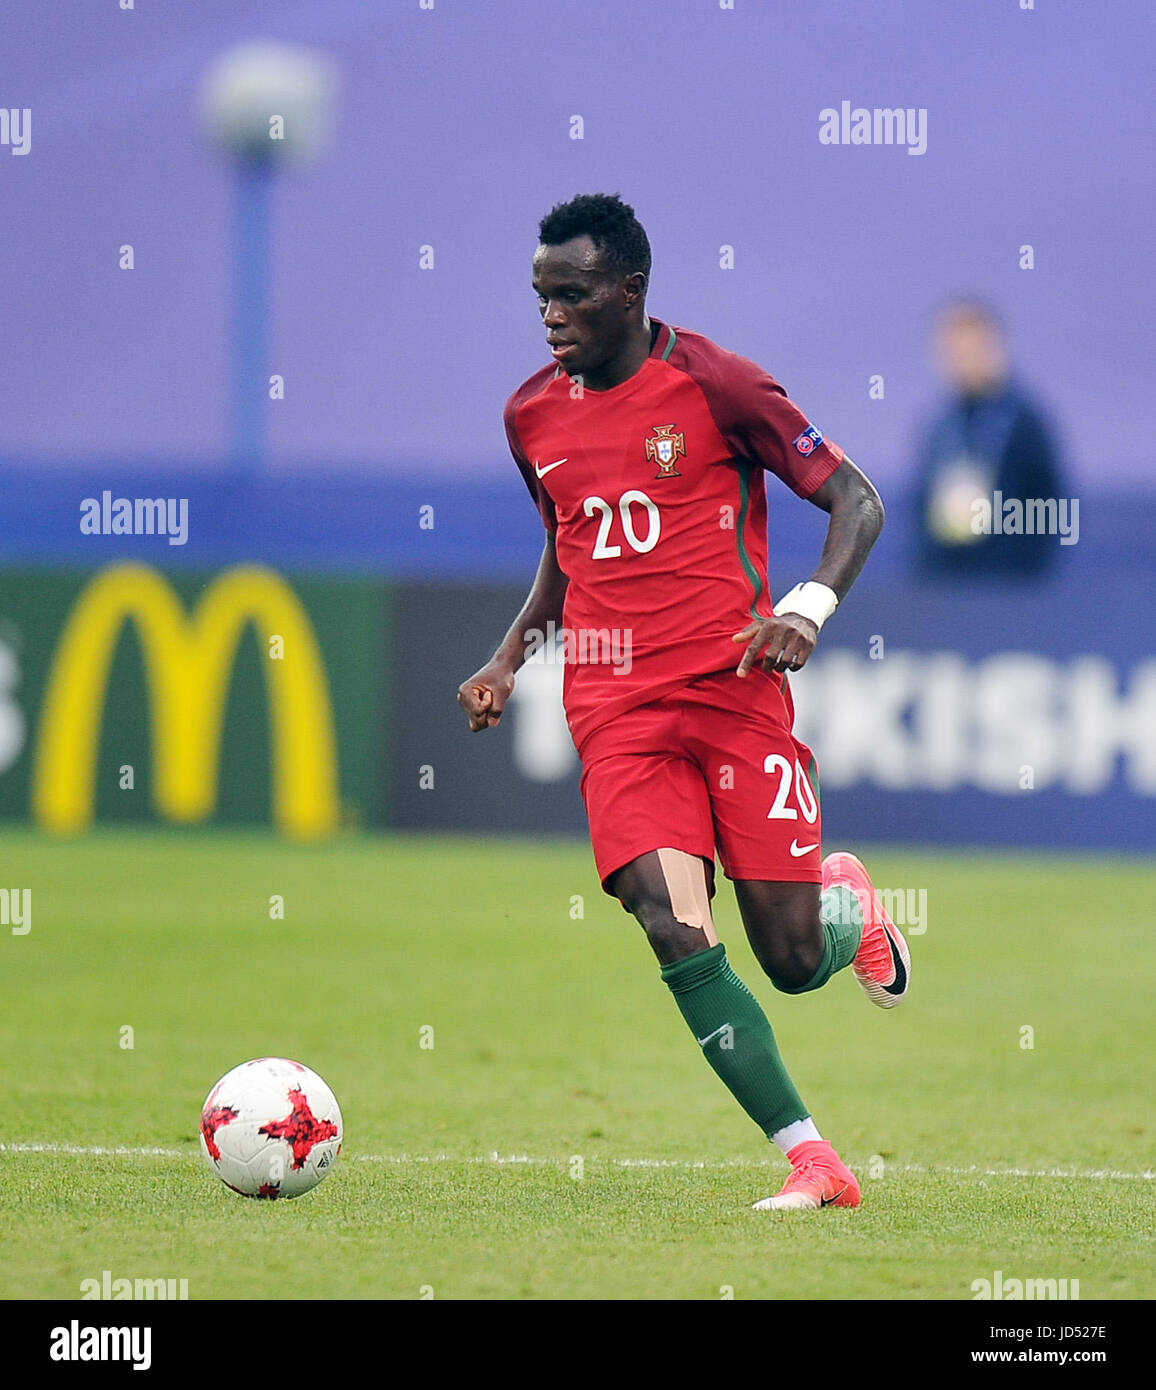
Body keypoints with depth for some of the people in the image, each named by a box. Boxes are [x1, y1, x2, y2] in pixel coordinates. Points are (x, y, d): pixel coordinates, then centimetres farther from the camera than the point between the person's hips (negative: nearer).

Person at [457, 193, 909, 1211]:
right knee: (679, 940, -18)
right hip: (616, 713, 3)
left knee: (794, 963, -4)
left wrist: (811, 607, -18)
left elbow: (856, 500, -1)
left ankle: (849, 902, 34)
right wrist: (511, 658, 14)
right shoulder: (532, 414, 10)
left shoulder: (716, 384, -5)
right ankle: (812, 1163, -12)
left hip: (734, 688, -3)